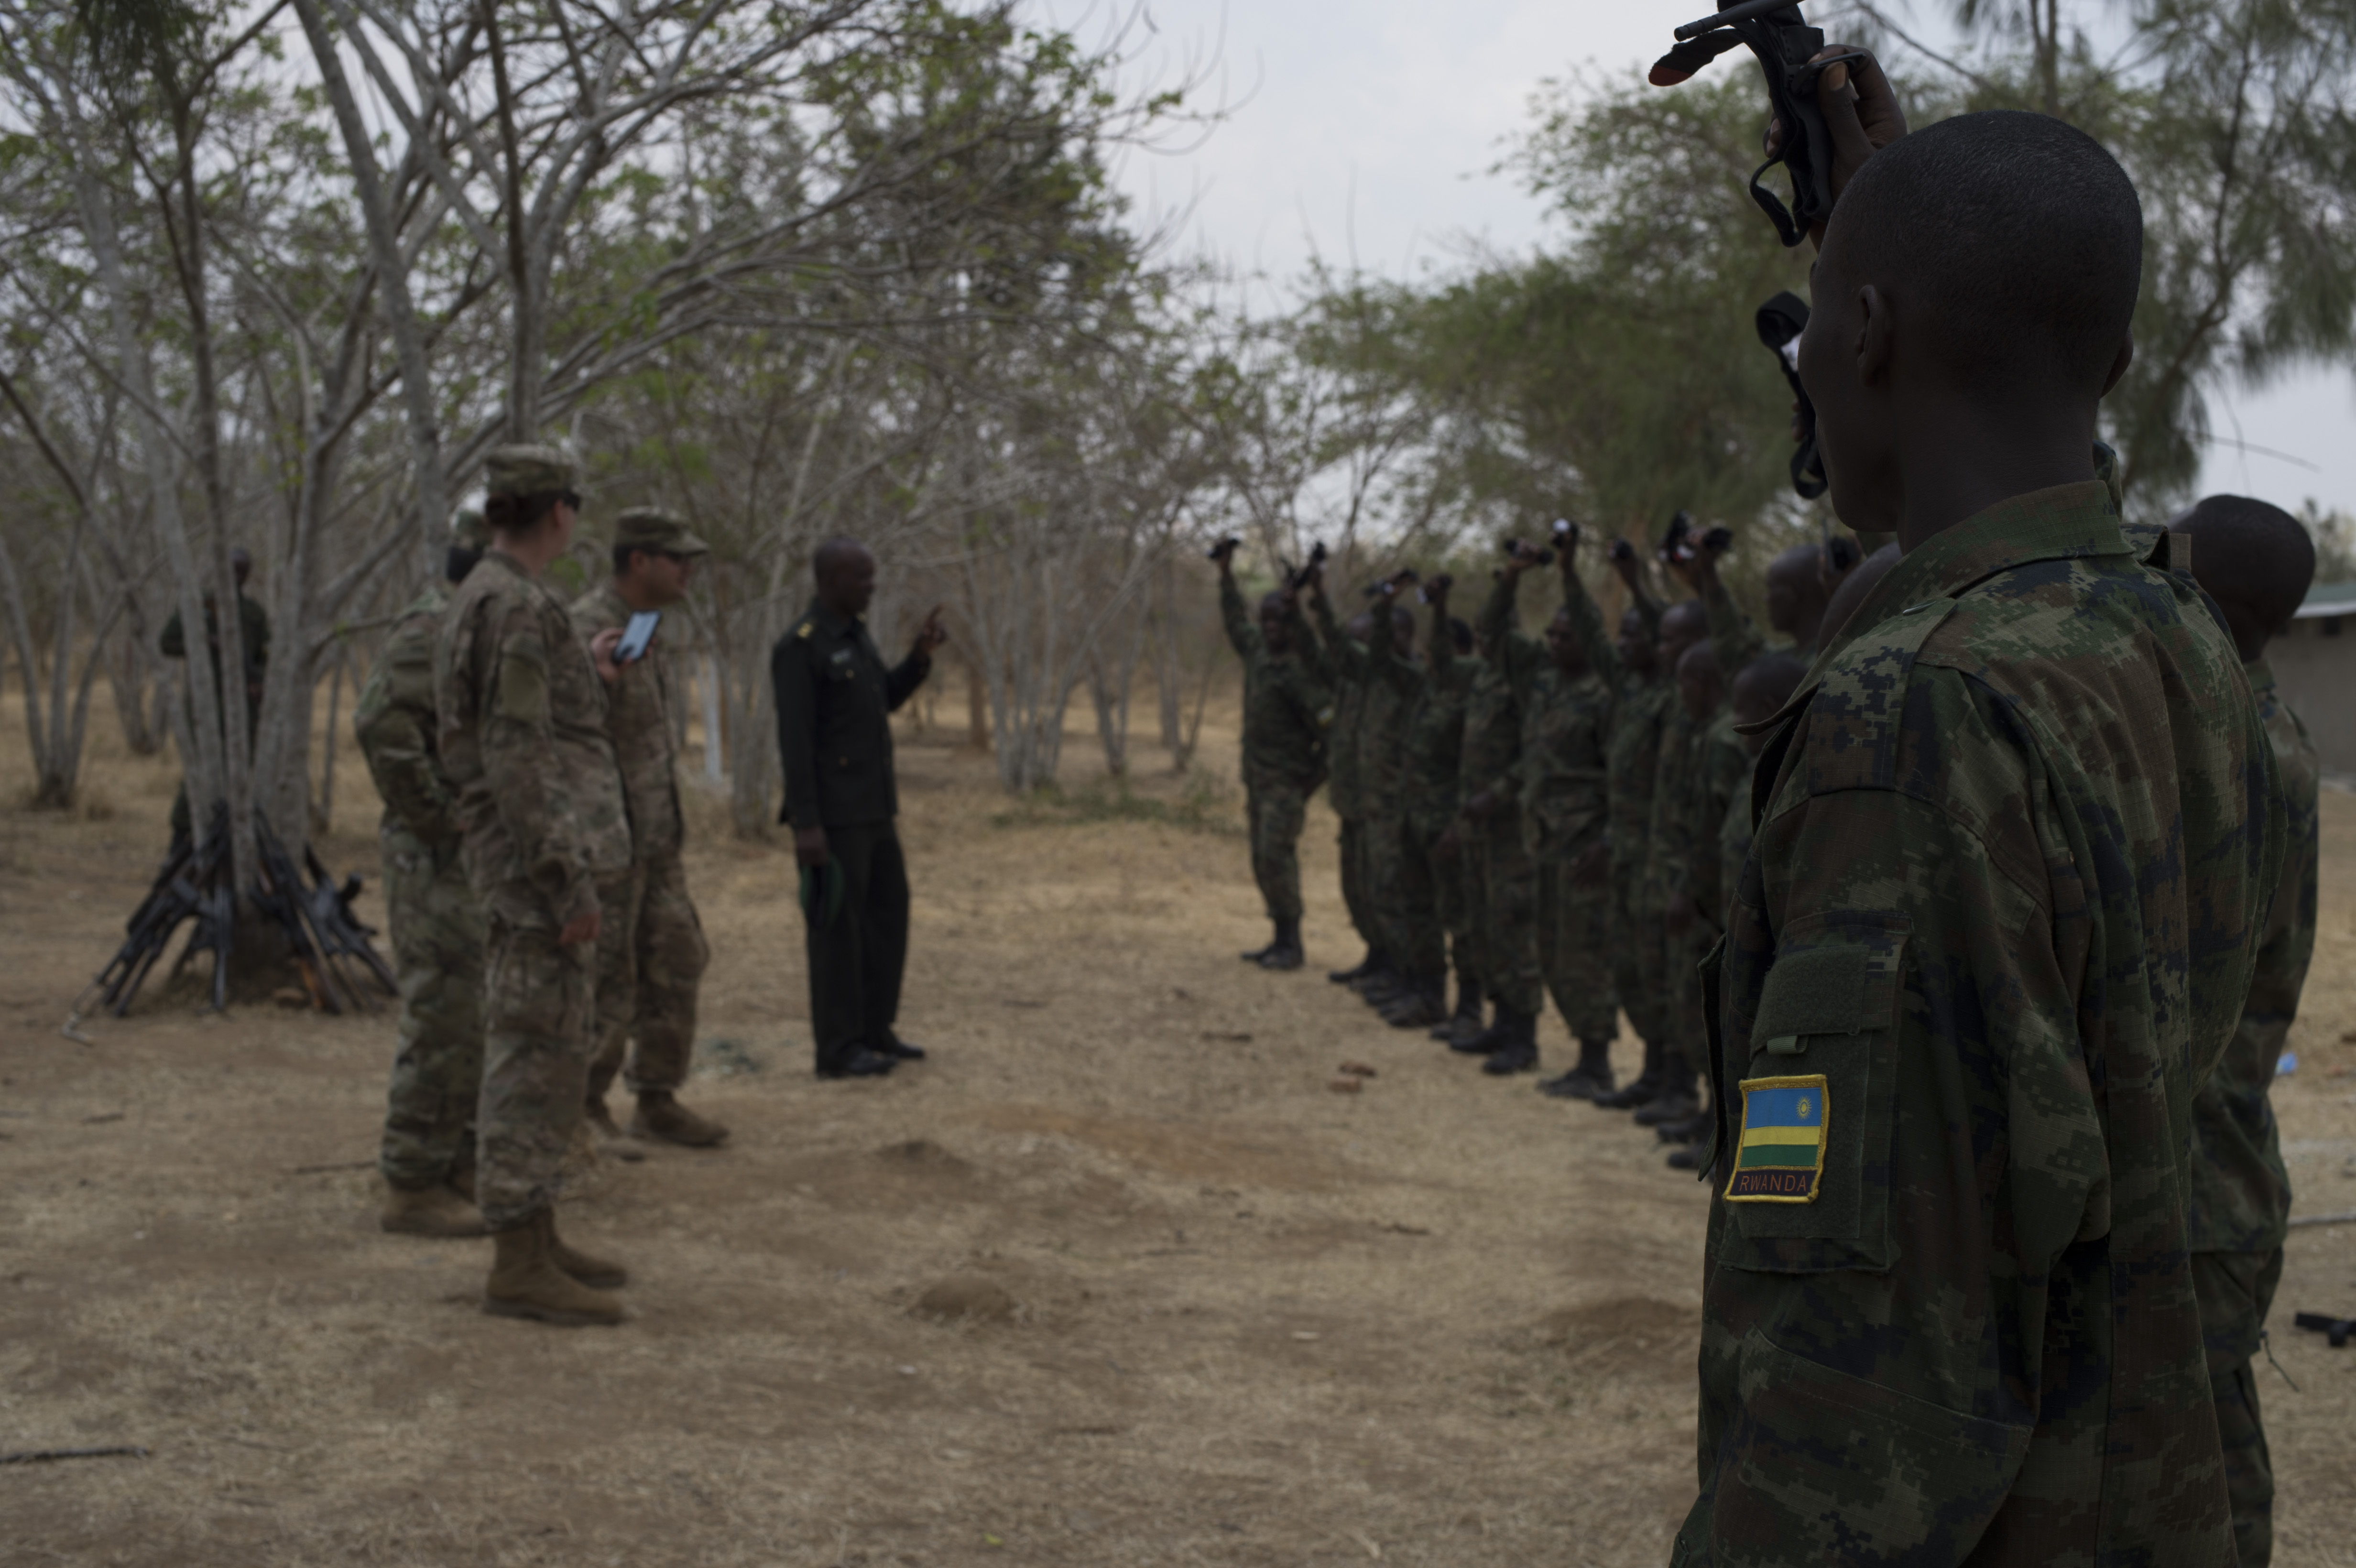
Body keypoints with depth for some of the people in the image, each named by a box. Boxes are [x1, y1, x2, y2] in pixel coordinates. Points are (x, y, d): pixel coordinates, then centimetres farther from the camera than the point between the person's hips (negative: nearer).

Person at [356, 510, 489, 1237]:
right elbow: (381, 722, -28)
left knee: (483, 1019, 13)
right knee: (444, 1020, -6)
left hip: (480, 858, 10)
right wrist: (438, 815, -22)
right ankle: (412, 1188, 0)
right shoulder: (432, 627, -15)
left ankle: (462, 1171, 22)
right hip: (440, 859, -10)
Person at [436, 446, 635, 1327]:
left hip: (526, 873, 10)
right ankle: (519, 1269, -2)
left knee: (552, 1056, 15)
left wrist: (584, 675, 35)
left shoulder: (484, 600, 15)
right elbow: (516, 760, -22)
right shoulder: (517, 608, -17)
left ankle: (537, 1243, 22)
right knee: (536, 1057, -6)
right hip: (538, 866, -10)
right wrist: (569, 885, -22)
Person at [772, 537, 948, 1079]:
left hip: (870, 806, 9)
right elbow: (794, 740, -19)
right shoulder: (798, 648, -16)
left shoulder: (852, 632, 13)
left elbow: (883, 701, 22)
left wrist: (921, 653, 6)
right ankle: (837, 1049, 5)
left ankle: (874, 1031, 23)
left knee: (888, 912, 13)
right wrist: (806, 824, -21)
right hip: (831, 809, -9)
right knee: (838, 924, -3)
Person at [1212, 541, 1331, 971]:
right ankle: (1280, 939, 14)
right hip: (1257, 778, 8)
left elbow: (1329, 720, -23)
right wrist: (1226, 575, 26)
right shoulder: (1257, 653, 10)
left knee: (1277, 857, -13)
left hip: (1287, 782, -8)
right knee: (1263, 862, 8)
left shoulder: (1301, 670, -15)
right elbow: (1235, 622, 25)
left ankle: (1291, 944, -8)